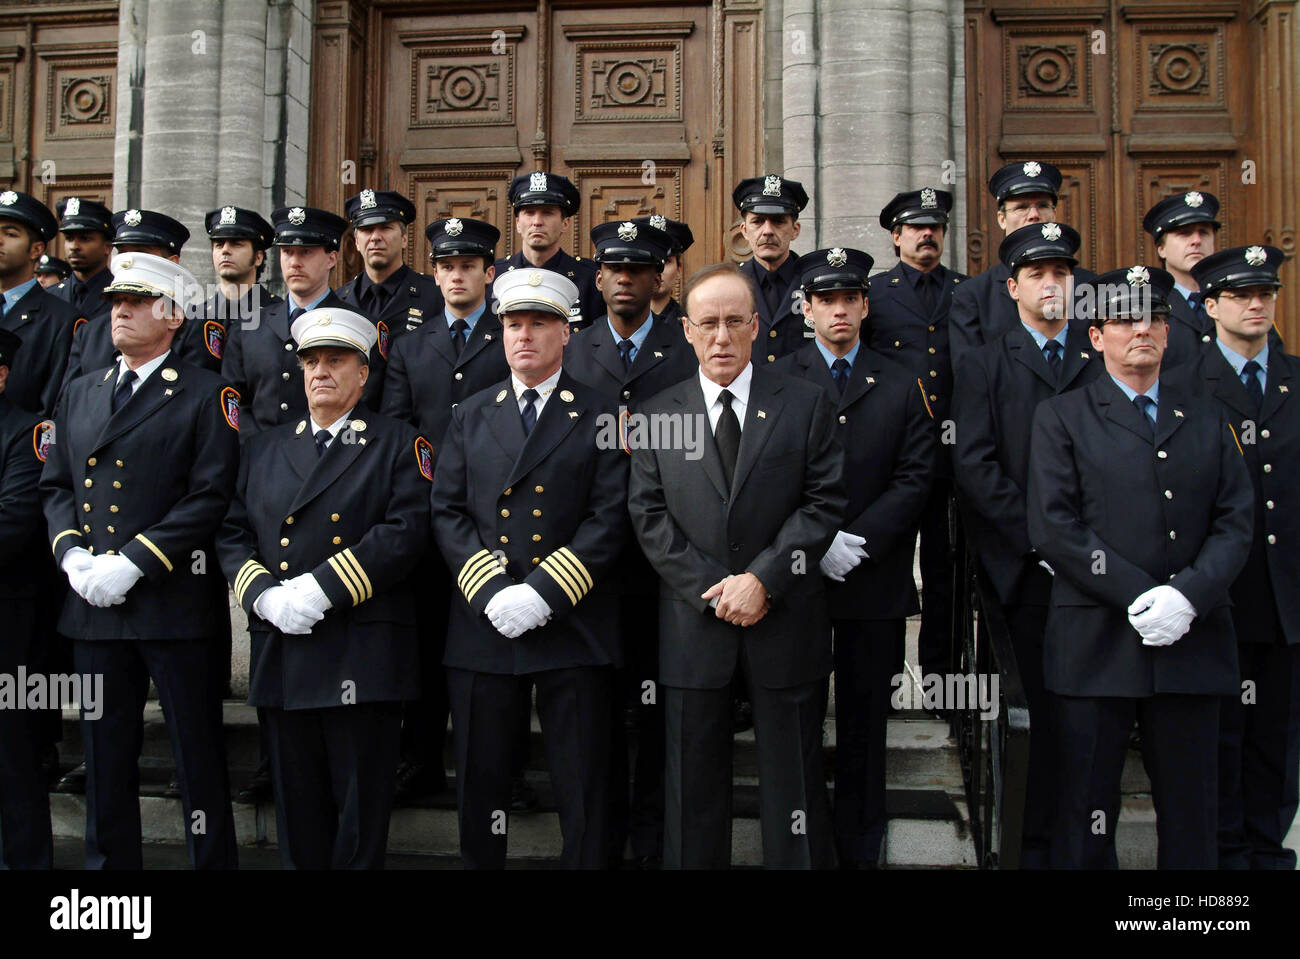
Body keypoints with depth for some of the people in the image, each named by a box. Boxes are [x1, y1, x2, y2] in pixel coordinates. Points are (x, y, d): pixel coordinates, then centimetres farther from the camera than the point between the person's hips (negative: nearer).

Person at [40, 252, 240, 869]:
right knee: (105, 760, 14)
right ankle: (108, 863, 28)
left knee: (198, 759, 2)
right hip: (93, 609, 5)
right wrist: (72, 553, -4)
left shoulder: (206, 395, -3)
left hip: (173, 604, -5)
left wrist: (132, 563, -16)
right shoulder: (80, 393, 16)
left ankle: (213, 862, 15)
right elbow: (55, 485, 15)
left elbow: (211, 495, -11)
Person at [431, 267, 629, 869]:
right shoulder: (470, 417, 13)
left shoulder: (599, 418, 3)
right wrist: (491, 591, -10)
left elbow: (609, 518, -6)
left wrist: (543, 593, -15)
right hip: (481, 626, 3)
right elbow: (447, 511, 5)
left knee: (582, 791, 4)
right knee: (480, 782, 12)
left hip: (572, 625, -3)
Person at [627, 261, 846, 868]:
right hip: (692, 626, 1)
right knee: (692, 788, 10)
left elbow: (824, 503, -3)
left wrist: (762, 579, -14)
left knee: (793, 780, 9)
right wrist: (713, 589, -10)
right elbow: (648, 516, 1)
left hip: (786, 623, -1)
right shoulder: (657, 415, 7)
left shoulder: (806, 404, 4)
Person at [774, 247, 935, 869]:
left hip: (875, 578, 1)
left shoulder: (902, 387, 10)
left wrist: (858, 539, -11)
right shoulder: (776, 382, 5)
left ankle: (860, 848, 19)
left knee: (865, 718, 8)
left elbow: (916, 477, 1)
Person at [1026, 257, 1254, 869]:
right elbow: (1052, 526, -6)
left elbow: (1236, 520, 5)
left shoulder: (1207, 420, 15)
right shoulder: (1062, 417, 4)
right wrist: (1138, 595, -14)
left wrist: (1188, 595, -12)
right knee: (1086, 819, 4)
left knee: (1191, 818, 11)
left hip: (1191, 642, 3)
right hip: (1097, 642, -3)